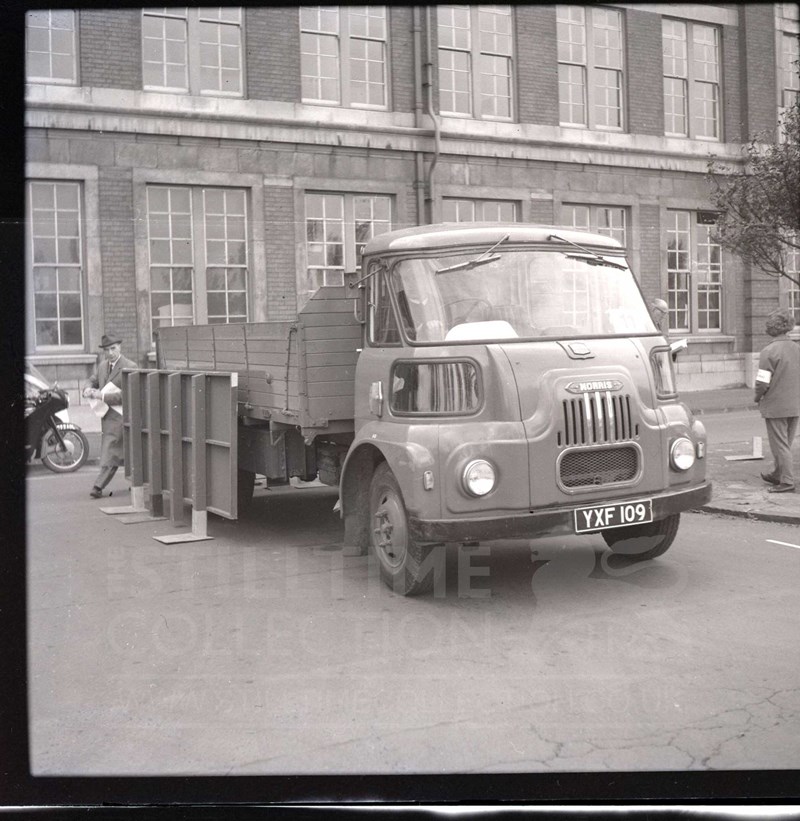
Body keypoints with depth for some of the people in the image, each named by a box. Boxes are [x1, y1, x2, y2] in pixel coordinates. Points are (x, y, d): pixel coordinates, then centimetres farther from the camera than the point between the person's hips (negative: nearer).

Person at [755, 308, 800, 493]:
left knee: (780, 445, 1)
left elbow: (762, 382, -18)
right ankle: (778, 475, 31)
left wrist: (758, 398, -1)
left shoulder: (769, 351, -17)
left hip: (775, 407, -6)